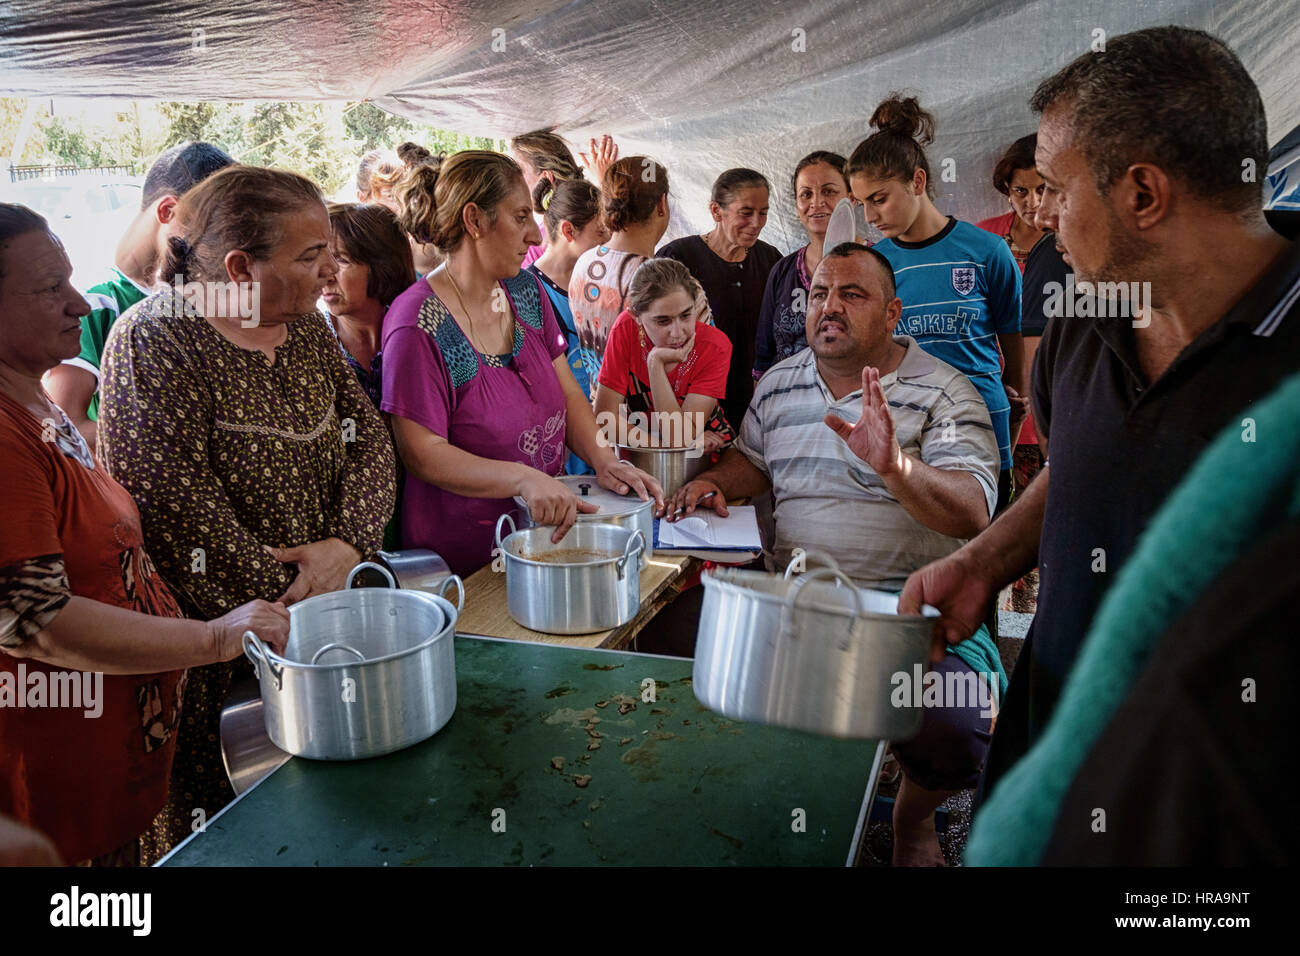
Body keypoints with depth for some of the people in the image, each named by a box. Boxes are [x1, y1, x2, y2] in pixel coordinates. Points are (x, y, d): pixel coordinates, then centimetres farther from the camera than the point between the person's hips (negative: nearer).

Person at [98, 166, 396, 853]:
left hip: (327, 596, 6)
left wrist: (348, 543, -12)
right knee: (212, 821, 8)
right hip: (213, 637, -6)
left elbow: (367, 434, 5)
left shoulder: (304, 325, 7)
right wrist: (282, 608, -18)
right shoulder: (155, 339, -15)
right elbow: (175, 501, -21)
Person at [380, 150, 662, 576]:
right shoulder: (416, 325, -15)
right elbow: (423, 453, -17)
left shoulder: (526, 291, 8)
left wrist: (604, 459, -9)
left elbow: (568, 393, 9)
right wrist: (523, 479, -29)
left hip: (547, 525, 6)